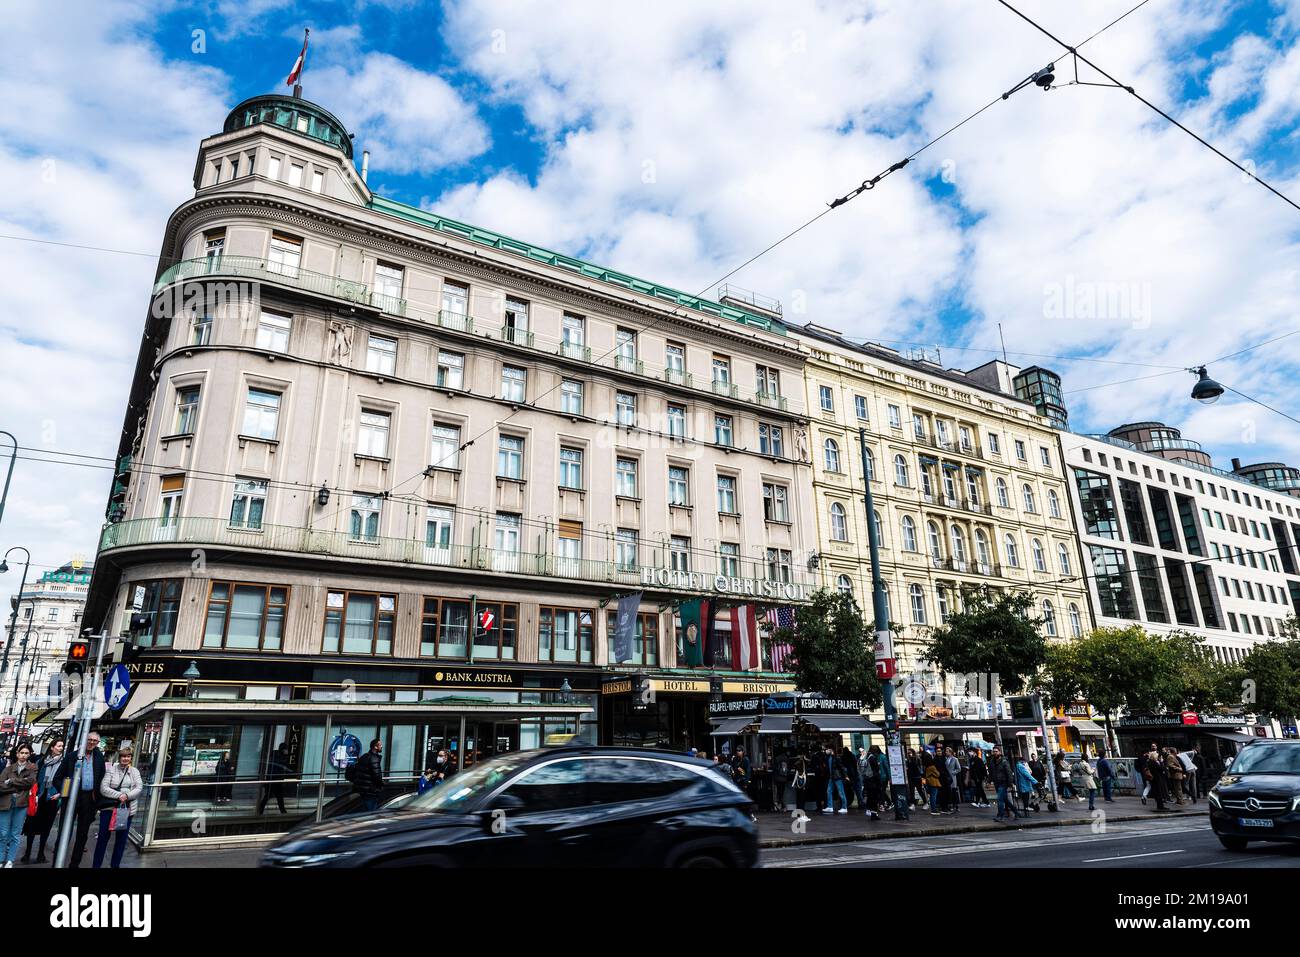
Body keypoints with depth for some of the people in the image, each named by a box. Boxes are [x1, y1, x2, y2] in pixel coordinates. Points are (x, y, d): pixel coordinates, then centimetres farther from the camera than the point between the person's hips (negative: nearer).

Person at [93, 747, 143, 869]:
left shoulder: (135, 771, 7)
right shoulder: (111, 770, -1)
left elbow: (139, 788, -1)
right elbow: (103, 788, -10)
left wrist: (127, 796, -18)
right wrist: (119, 795, -20)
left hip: (127, 809, 2)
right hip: (109, 808, -2)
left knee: (122, 838, 7)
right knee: (103, 837, 2)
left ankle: (115, 865, 20)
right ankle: (96, 865, 16)